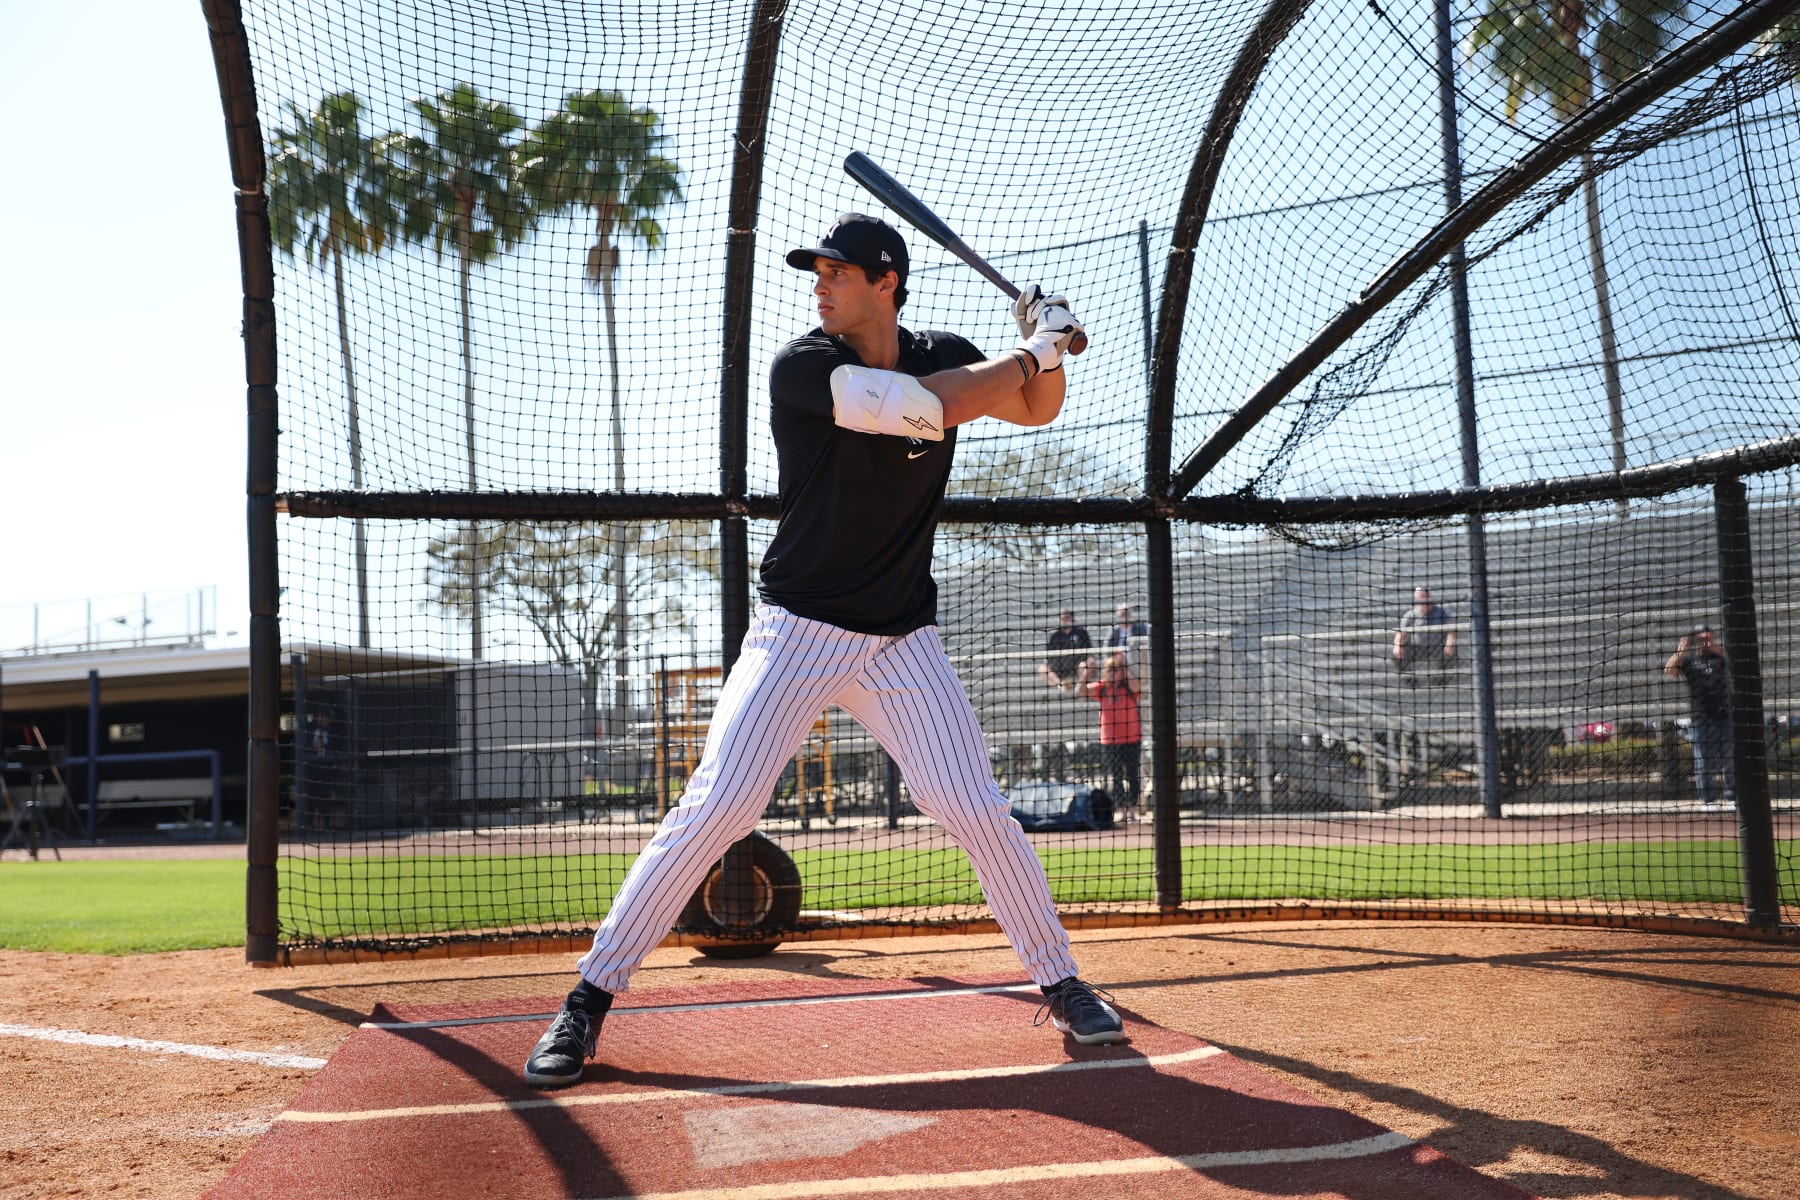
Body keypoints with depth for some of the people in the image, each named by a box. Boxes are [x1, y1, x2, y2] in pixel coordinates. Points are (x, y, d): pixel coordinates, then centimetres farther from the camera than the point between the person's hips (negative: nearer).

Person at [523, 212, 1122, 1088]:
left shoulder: (945, 356, 3)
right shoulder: (802, 367, -13)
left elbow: (1035, 411, 18)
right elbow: (921, 406, -25)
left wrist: (1046, 347, -3)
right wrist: (1033, 351, -13)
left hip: (902, 641, 4)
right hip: (797, 631, -3)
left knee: (978, 811, -2)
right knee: (714, 808, -11)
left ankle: (1059, 981, 17)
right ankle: (591, 996, -1)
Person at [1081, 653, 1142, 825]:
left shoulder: (1129, 687, -6)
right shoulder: (1101, 688, 2)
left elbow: (1135, 685, -28)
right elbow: (1082, 691, -9)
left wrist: (1125, 665, -26)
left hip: (1131, 739, -3)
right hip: (1109, 741, 3)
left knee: (1132, 776, 3)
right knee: (1116, 778, 6)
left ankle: (1132, 811, 10)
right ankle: (1122, 812, 11)